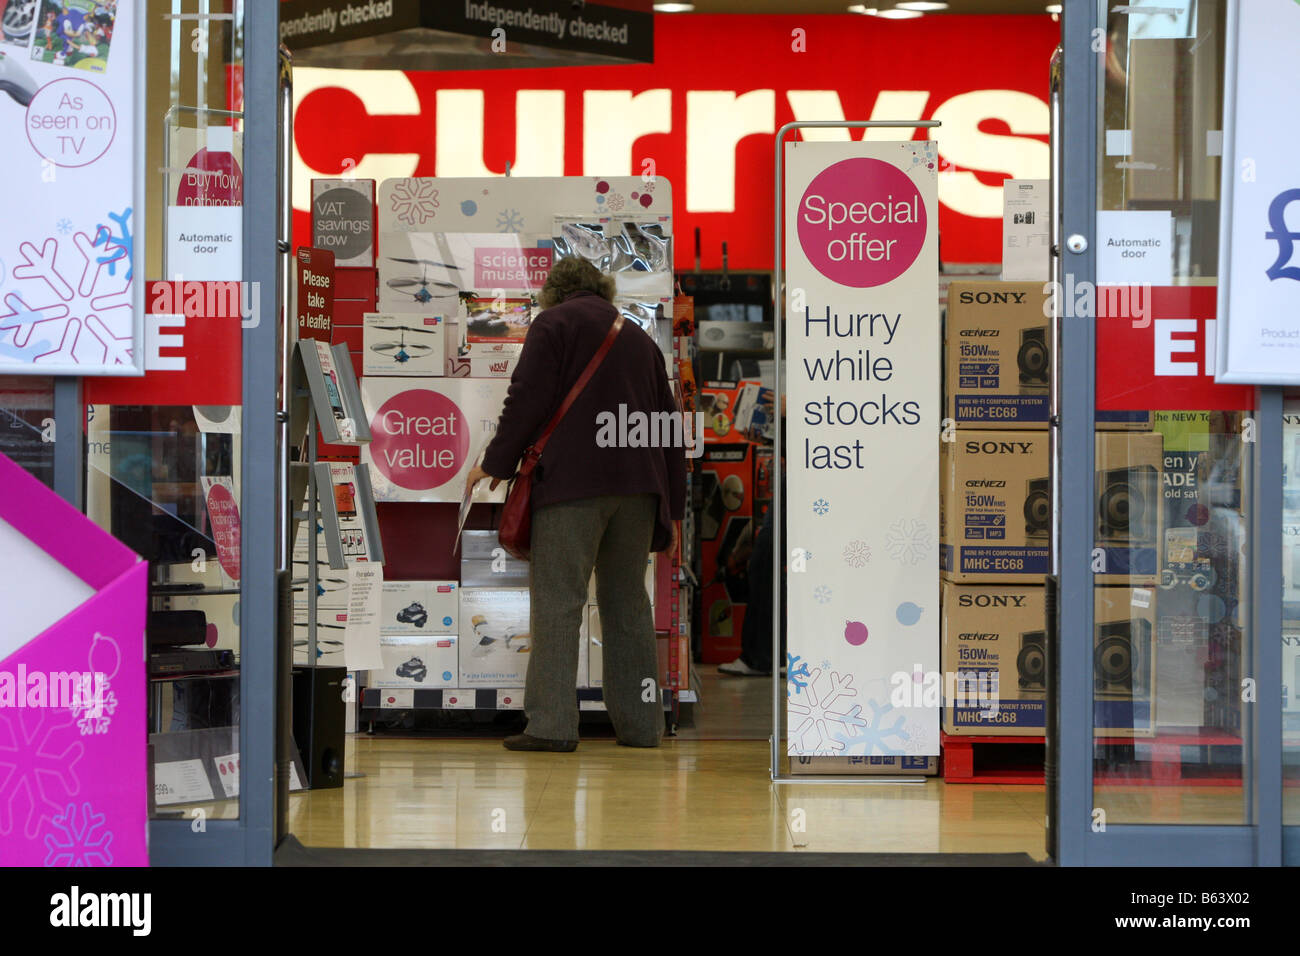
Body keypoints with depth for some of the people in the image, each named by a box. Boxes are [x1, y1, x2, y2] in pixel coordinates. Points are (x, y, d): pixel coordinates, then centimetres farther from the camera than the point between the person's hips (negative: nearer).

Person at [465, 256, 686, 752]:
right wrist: (671, 509, 24)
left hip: (572, 481, -6)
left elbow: (528, 397, -7)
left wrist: (495, 463, 3)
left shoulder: (553, 323, 5)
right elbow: (669, 422, 22)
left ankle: (552, 724, -11)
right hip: (638, 487, 6)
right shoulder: (639, 337, 23)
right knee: (628, 602, 11)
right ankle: (641, 724, 11)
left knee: (558, 601, -6)